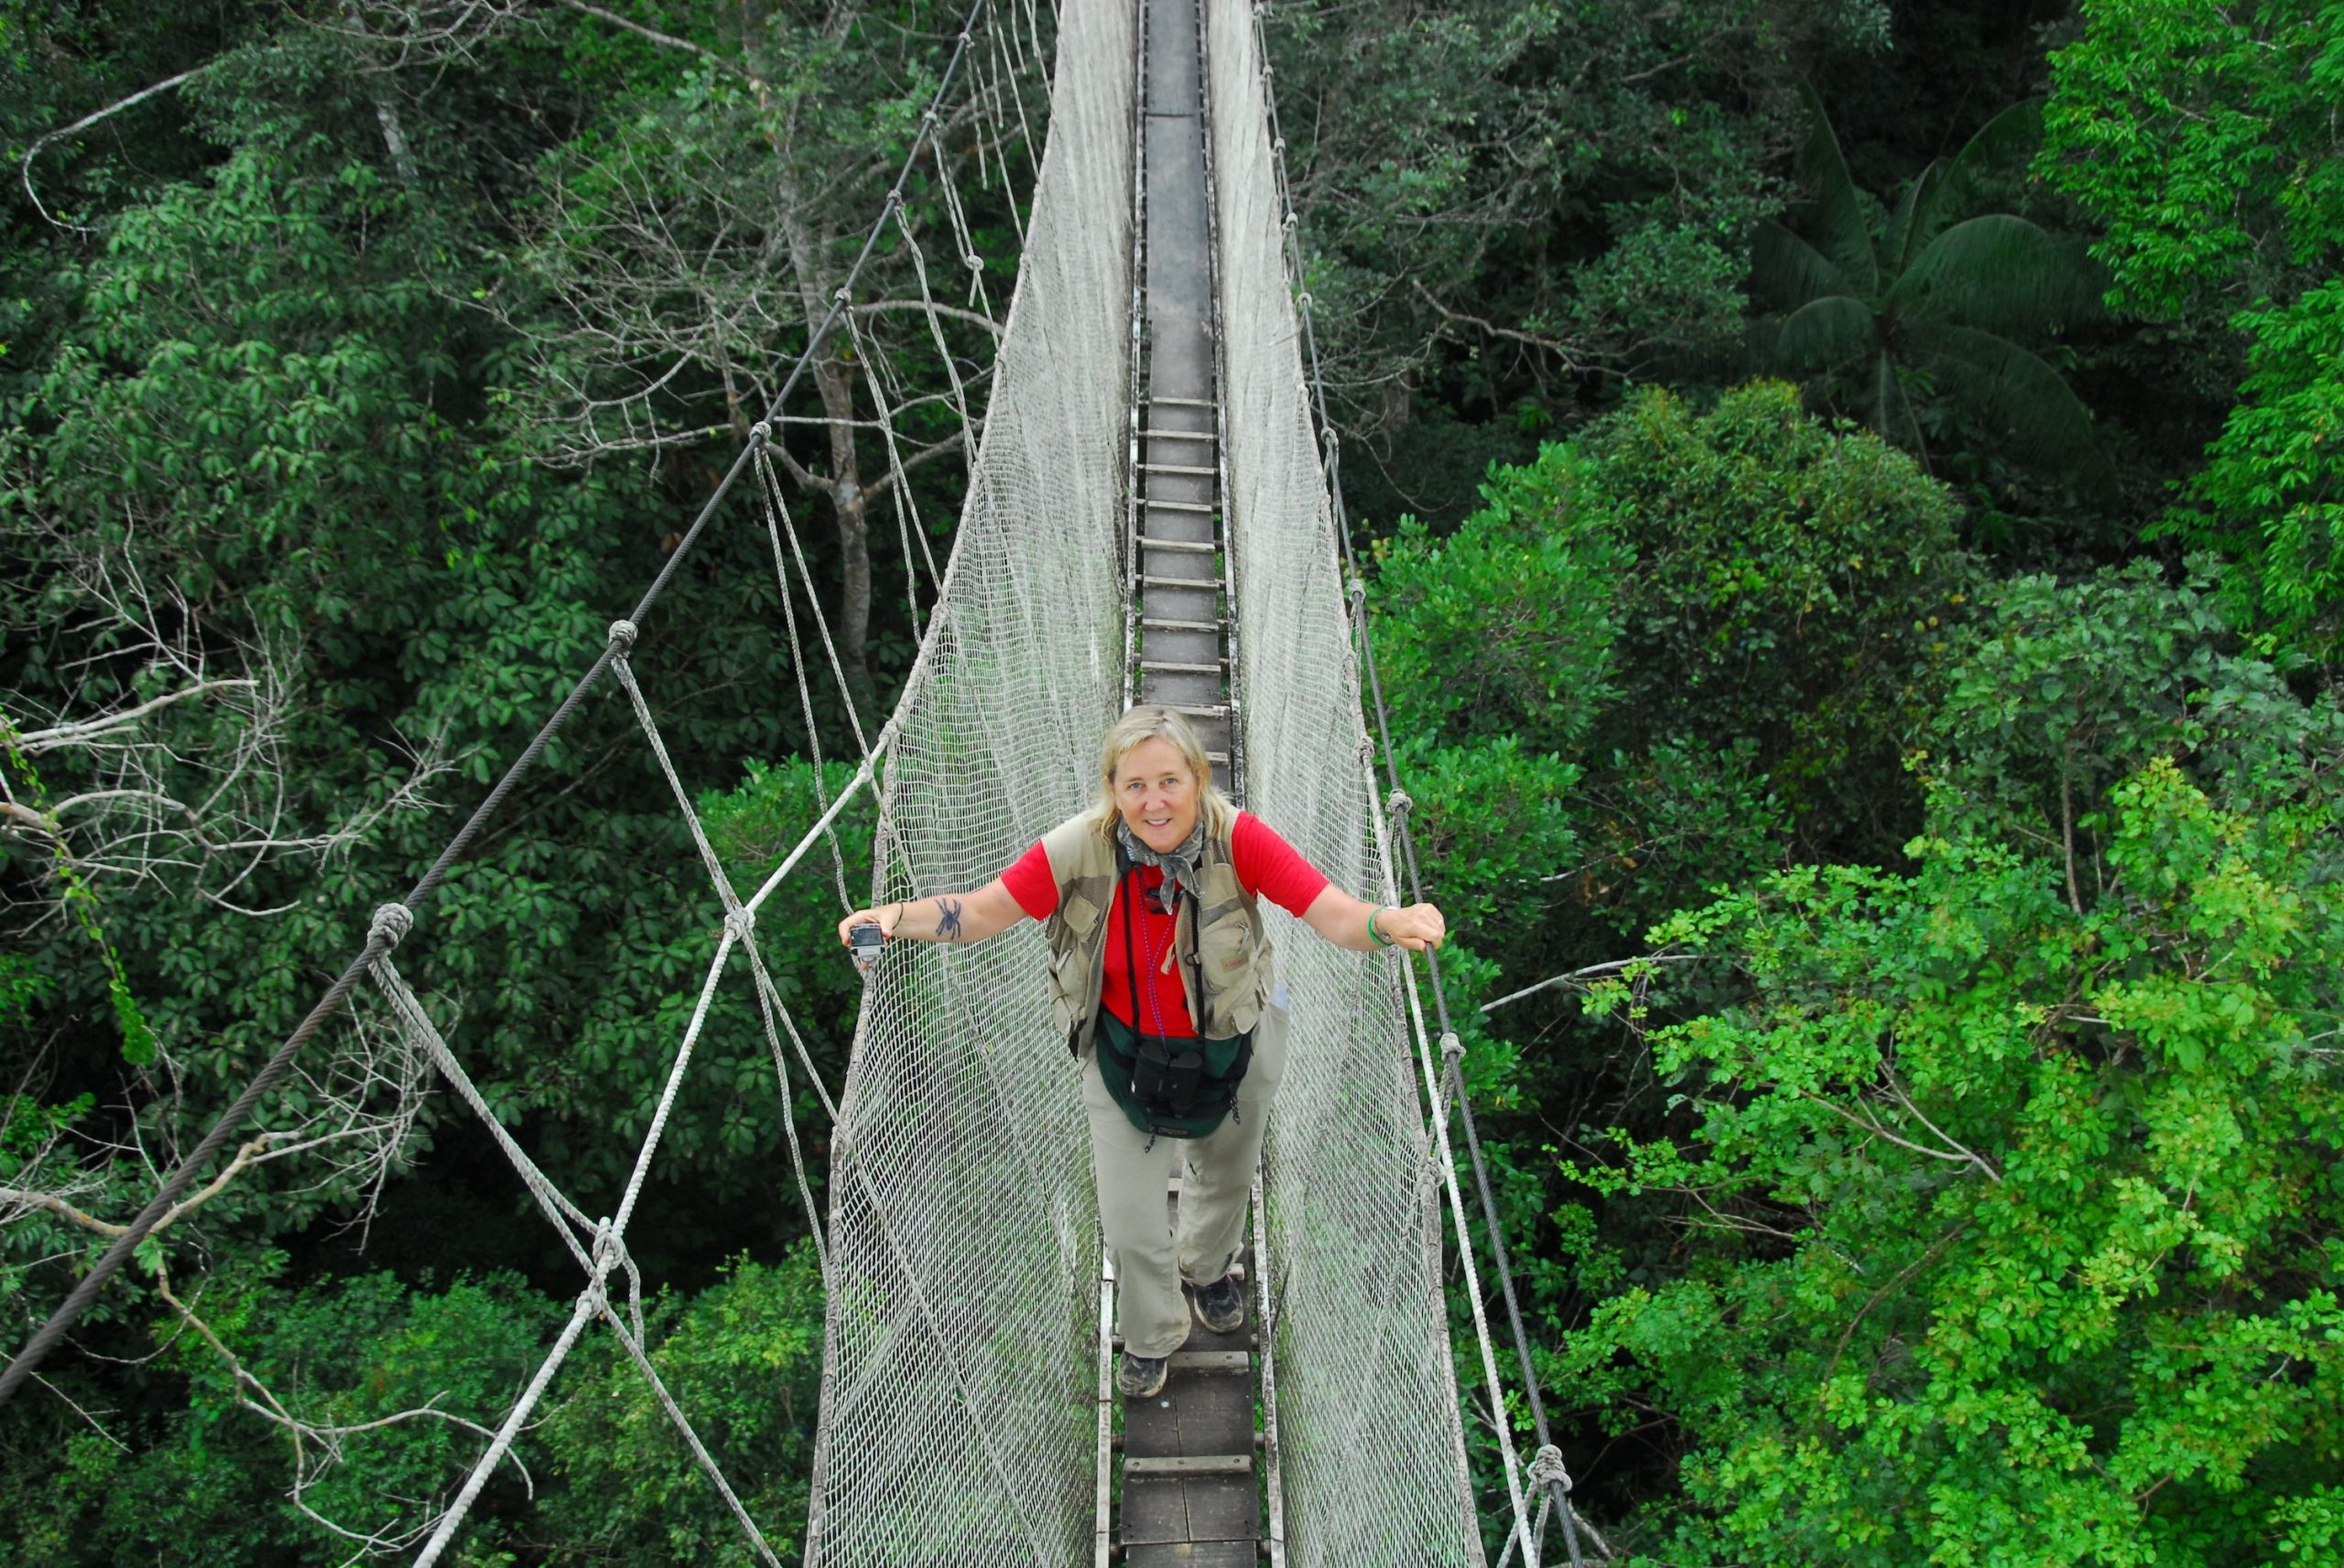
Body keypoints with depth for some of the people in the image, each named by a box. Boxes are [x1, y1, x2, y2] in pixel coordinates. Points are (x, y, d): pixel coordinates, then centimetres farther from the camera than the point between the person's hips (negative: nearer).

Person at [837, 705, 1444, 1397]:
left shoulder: (1236, 838, -31)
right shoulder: (1082, 847, -28)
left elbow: (1334, 914, -38)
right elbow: (982, 911, -23)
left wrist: (1387, 923, -60)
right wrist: (897, 917, -41)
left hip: (1233, 1046, 0)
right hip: (1125, 1050, 0)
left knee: (1227, 1177, 29)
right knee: (1128, 1223, 8)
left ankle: (1206, 1268, 66)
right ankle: (1150, 1335, 44)